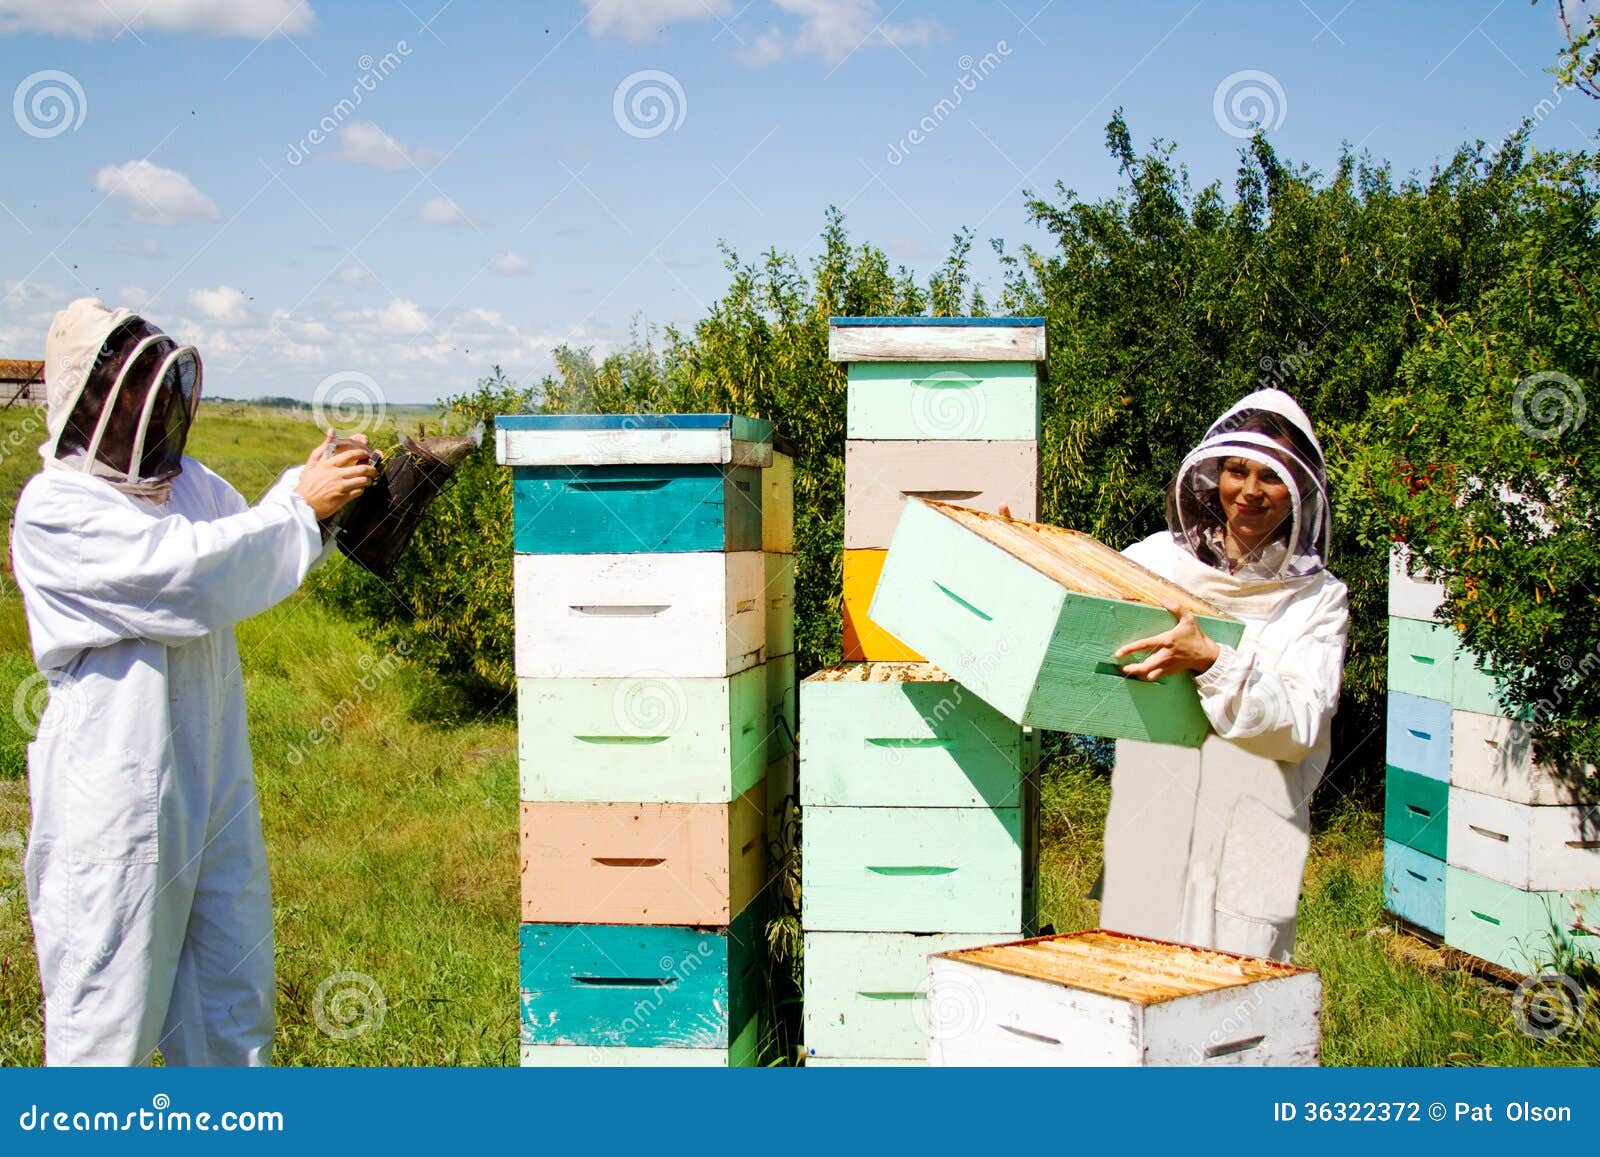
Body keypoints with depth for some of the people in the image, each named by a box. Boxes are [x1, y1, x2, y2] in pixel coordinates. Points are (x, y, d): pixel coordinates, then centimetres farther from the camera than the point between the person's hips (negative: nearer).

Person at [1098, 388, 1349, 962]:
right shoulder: (1157, 557, 7)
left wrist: (1212, 662, -23)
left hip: (1248, 836, -2)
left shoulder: (1317, 598, 1)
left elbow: (1301, 724, -11)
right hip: (1146, 822, 2)